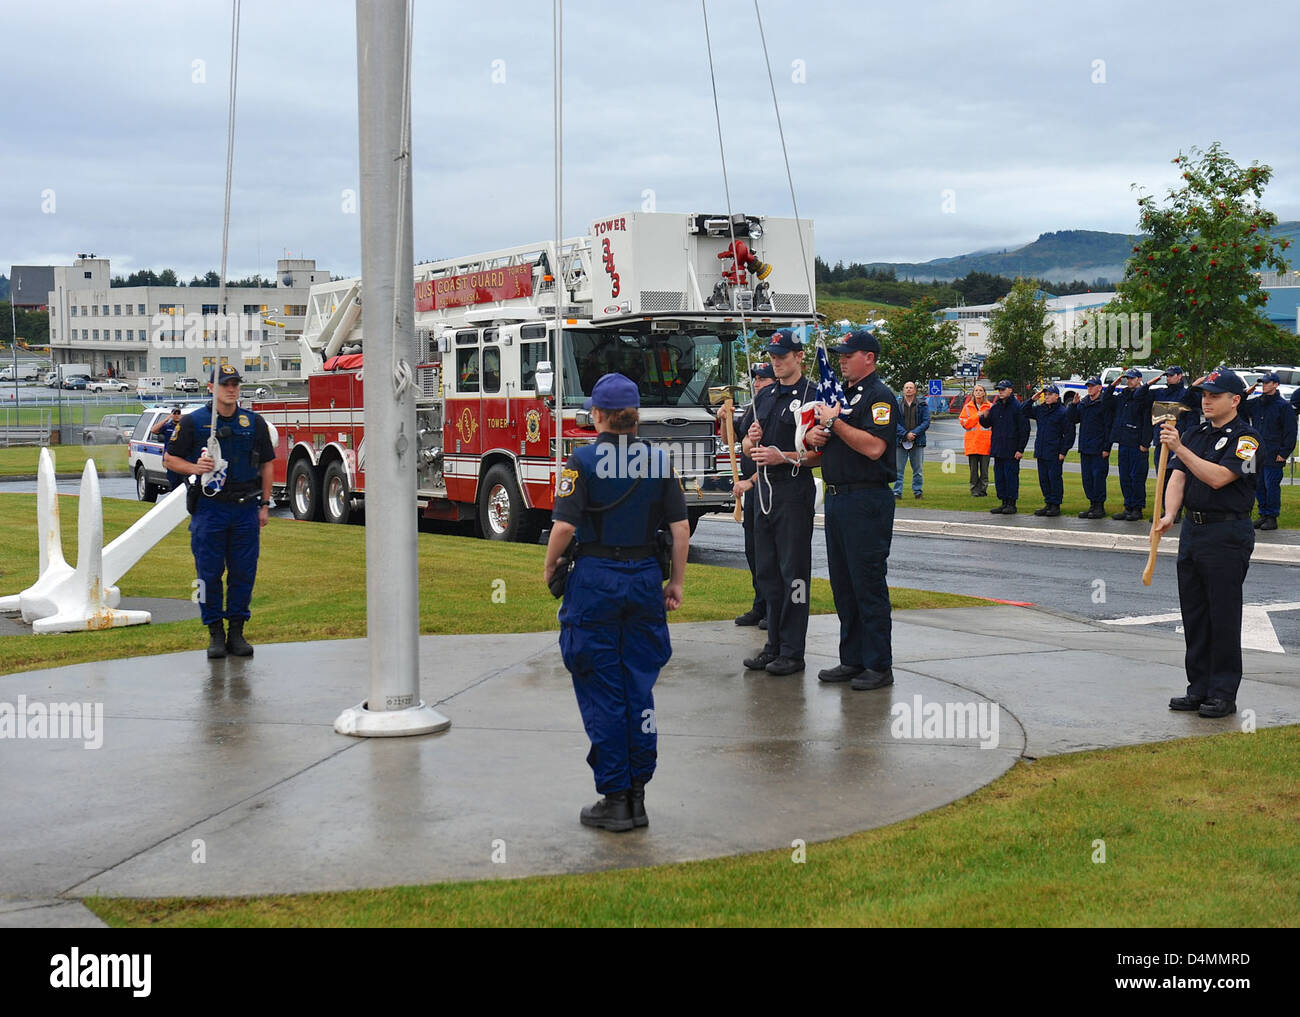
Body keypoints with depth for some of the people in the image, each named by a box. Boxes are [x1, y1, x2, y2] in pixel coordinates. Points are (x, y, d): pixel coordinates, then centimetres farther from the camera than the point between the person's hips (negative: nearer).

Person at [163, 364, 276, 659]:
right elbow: (170, 459, 5)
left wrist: (264, 504, 7)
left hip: (246, 509, 2)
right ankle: (215, 632, 12)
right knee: (209, 573, 2)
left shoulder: (254, 422, 6)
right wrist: (194, 468, -15)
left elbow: (267, 464, 12)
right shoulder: (193, 422, 0)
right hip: (209, 508, -2)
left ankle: (236, 630, 15)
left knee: (244, 573, 4)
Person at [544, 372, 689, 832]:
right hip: (645, 577, 4)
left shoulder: (584, 460, -9)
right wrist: (676, 582, 10)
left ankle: (614, 799, 7)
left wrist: (550, 567, 2)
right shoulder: (658, 460, 2)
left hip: (595, 577, -4)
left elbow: (564, 525, -15)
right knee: (639, 690, 11)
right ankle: (637, 796, 16)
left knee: (602, 694, 4)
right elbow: (680, 527, 1)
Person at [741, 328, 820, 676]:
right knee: (767, 570, 11)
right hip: (764, 489, 8)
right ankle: (774, 645, 18)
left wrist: (784, 456, -22)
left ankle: (792, 652, 1)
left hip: (795, 490, -8)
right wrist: (752, 439, -2)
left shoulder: (812, 396, -6)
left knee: (794, 571, -3)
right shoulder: (765, 396, 17)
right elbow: (747, 447, 21)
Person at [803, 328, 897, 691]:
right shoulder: (840, 393, 17)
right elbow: (823, 437, 26)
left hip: (867, 501, -9)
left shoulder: (879, 396, -10)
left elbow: (874, 446, -23)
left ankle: (879, 666, 2)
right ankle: (852, 660, 20)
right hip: (836, 498, 9)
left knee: (869, 585, -5)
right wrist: (814, 436, 3)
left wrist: (835, 422, -17)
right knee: (843, 584, 12)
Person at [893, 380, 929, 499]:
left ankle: (917, 491, 13)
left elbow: (926, 422, 0)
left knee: (918, 469, 5)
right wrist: (905, 434, -14)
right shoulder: (897, 405, 5)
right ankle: (897, 492, 3)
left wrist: (914, 433, -12)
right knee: (898, 469, -1)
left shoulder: (923, 405, 6)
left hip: (918, 441, 0)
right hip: (901, 441, 0)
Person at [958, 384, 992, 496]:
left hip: (985, 441, 0)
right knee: (973, 468, 0)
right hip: (972, 441, 0)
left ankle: (983, 490, 8)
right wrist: (977, 416, -7)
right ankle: (974, 490, 5)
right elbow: (964, 423, 0)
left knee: (984, 468, 1)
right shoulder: (967, 407, 10)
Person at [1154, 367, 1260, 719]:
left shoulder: (1245, 438, -9)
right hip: (1192, 529, 7)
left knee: (1224, 616, -2)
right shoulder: (1196, 434, 13)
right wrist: (1169, 515, -12)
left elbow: (1218, 477, -22)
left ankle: (1223, 693, 5)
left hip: (1228, 535, -7)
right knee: (1193, 613, 10)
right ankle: (1200, 688, 19)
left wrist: (1179, 447, -27)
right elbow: (1178, 478, 5)